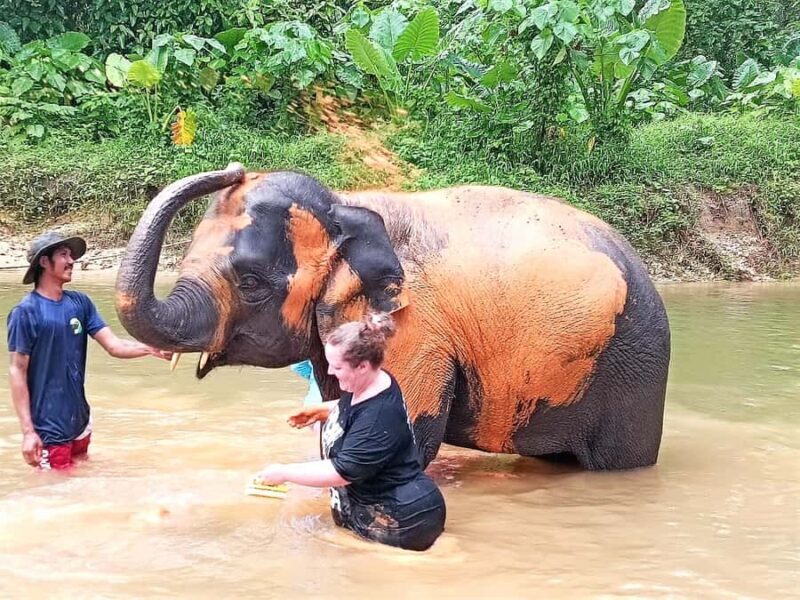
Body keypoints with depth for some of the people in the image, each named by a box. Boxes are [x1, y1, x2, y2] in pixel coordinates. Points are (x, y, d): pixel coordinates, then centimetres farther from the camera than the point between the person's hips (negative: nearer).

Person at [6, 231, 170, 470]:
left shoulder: (80, 303, 5)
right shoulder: (25, 312, -12)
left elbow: (114, 345, 1)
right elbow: (17, 372, -13)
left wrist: (150, 349, -19)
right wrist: (28, 431, -17)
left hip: (80, 422, 6)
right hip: (48, 430, -6)